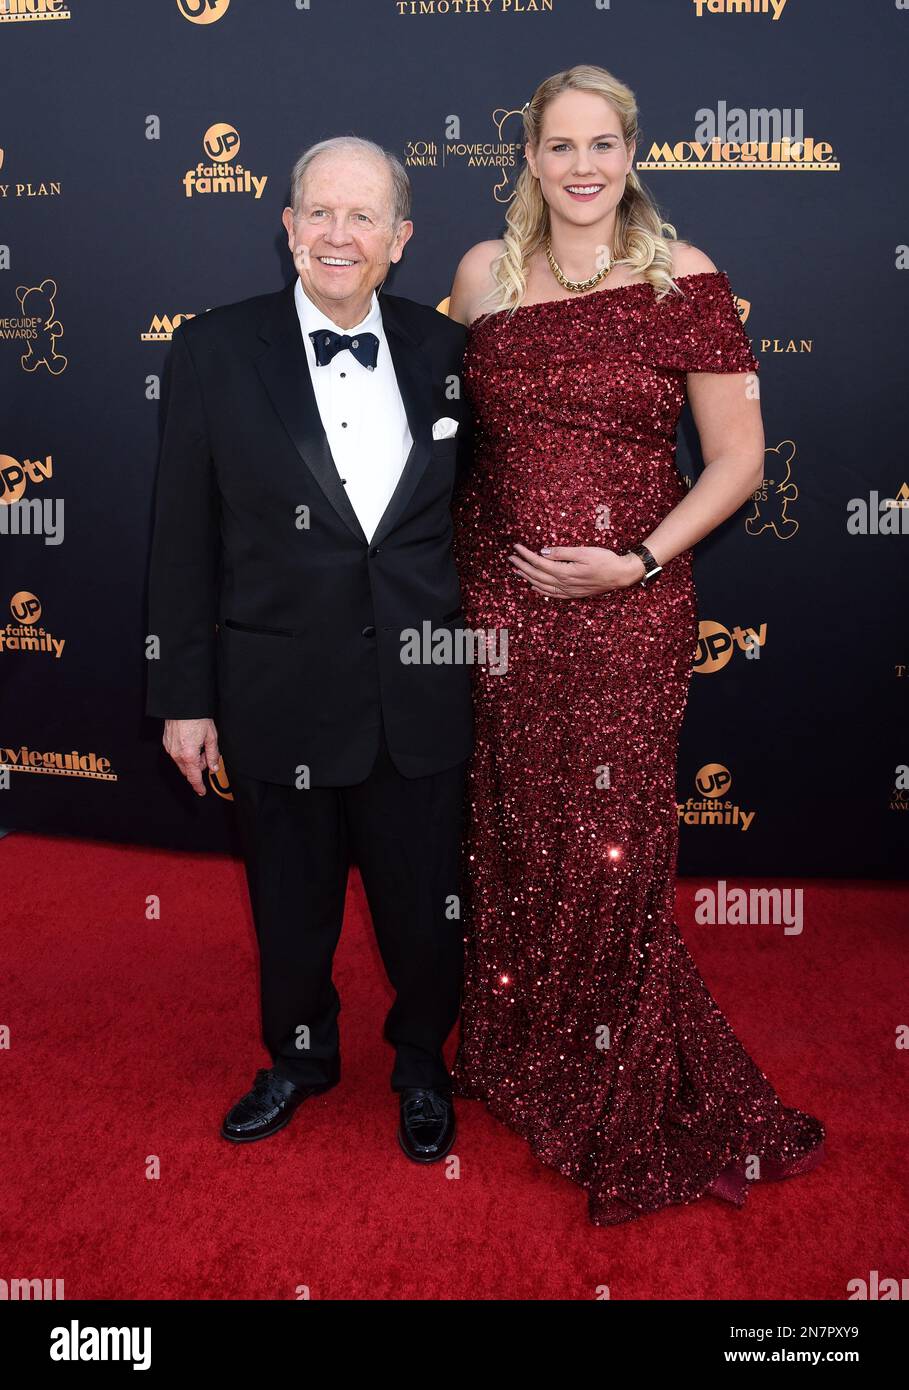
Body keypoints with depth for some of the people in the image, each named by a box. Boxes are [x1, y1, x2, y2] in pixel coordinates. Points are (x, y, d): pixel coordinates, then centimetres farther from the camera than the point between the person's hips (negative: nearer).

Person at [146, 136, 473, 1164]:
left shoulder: (445, 351, 2)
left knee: (424, 905, 14)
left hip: (422, 699, 2)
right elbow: (183, 538, -3)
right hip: (280, 698, -1)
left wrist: (481, 655, 4)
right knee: (291, 905, 18)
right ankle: (300, 1057, 45)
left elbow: (471, 512, 8)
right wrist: (183, 695, -3)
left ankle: (422, 1065, 42)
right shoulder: (216, 349, -4)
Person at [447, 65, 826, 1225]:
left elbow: (737, 456, -1)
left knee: (612, 848, 2)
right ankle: (516, 1057, 37)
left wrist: (639, 560, -13)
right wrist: (444, 564, 7)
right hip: (497, 601, 3)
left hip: (628, 611, -3)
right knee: (511, 837, 12)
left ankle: (624, 1104, 26)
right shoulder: (485, 272, 8)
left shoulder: (683, 279, -1)